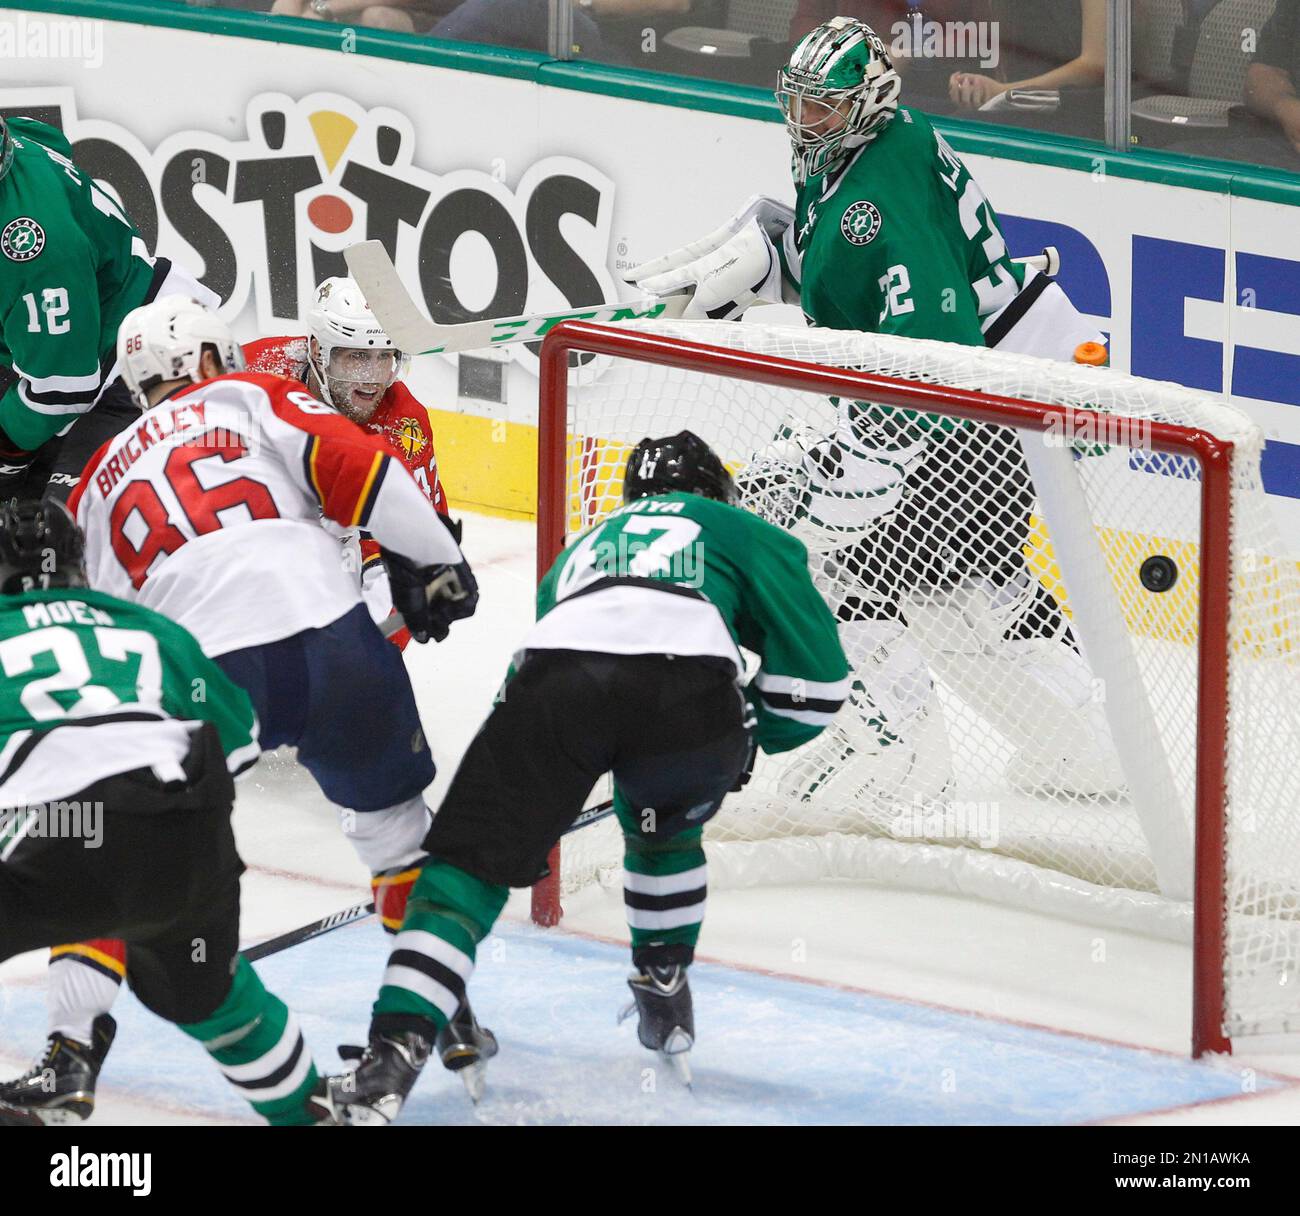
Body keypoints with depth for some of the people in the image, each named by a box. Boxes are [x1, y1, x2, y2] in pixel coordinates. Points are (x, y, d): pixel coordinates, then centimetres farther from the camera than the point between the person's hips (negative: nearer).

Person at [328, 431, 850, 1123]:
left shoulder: (579, 550, 45)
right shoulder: (741, 534, 34)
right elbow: (817, 675, 24)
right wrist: (751, 736, 42)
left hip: (554, 674, 1)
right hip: (690, 690, -1)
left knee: (471, 863, 2)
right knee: (664, 828, 33)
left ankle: (394, 1054, -16)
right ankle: (664, 1003, 39)